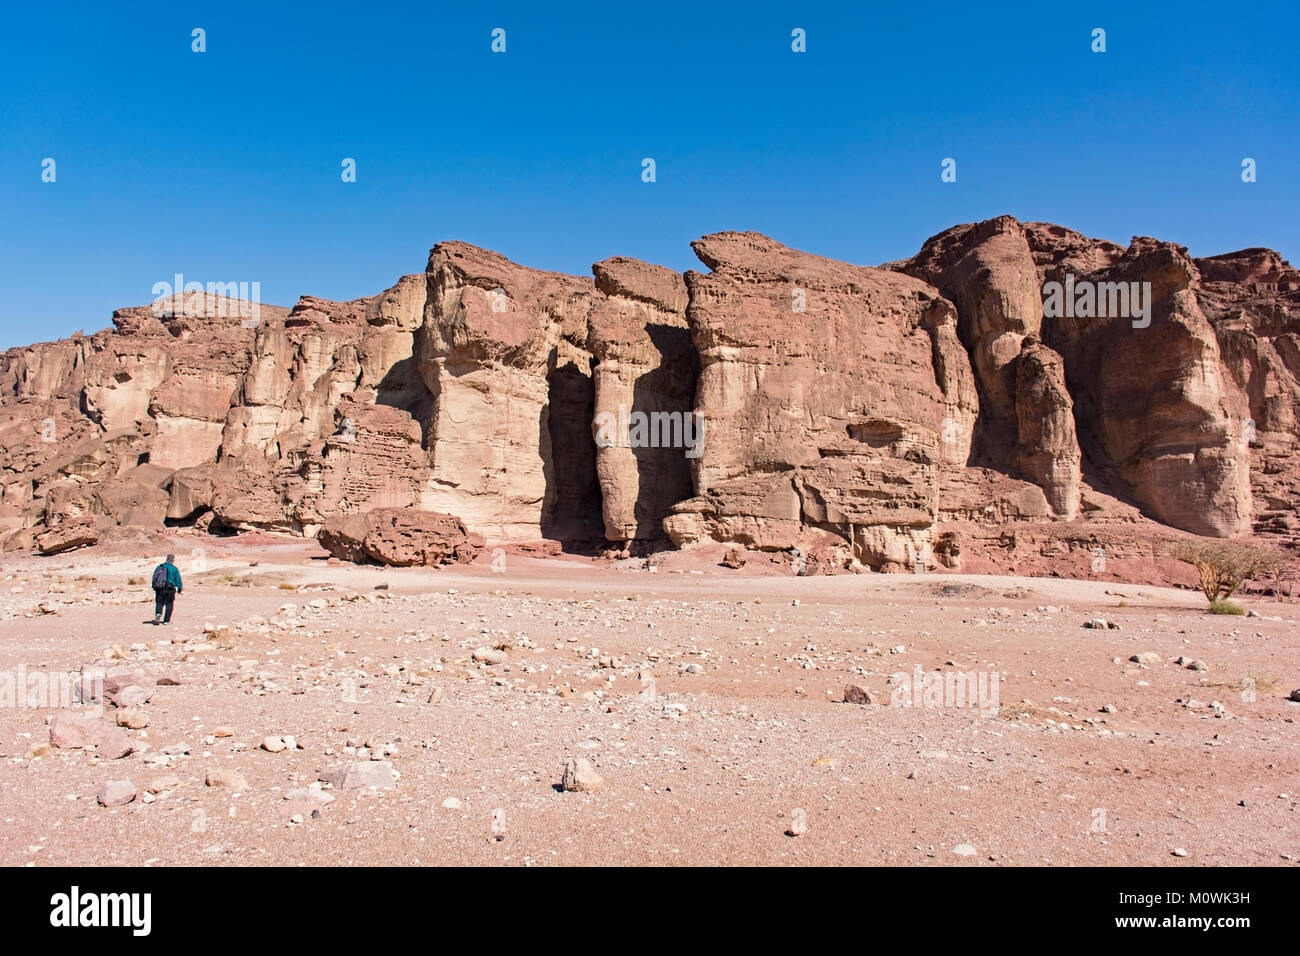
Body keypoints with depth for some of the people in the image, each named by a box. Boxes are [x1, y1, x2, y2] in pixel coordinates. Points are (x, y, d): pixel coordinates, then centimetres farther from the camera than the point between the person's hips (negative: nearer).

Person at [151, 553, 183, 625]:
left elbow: (154, 578, 10)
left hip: (159, 589, 3)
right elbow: (178, 580, -1)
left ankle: (158, 613, -19)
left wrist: (154, 587, 18)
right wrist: (180, 589, 9)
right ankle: (166, 620, 5)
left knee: (159, 602, 10)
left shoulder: (159, 567, 7)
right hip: (170, 588, -2)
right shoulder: (175, 569, -3)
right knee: (169, 604, 5)